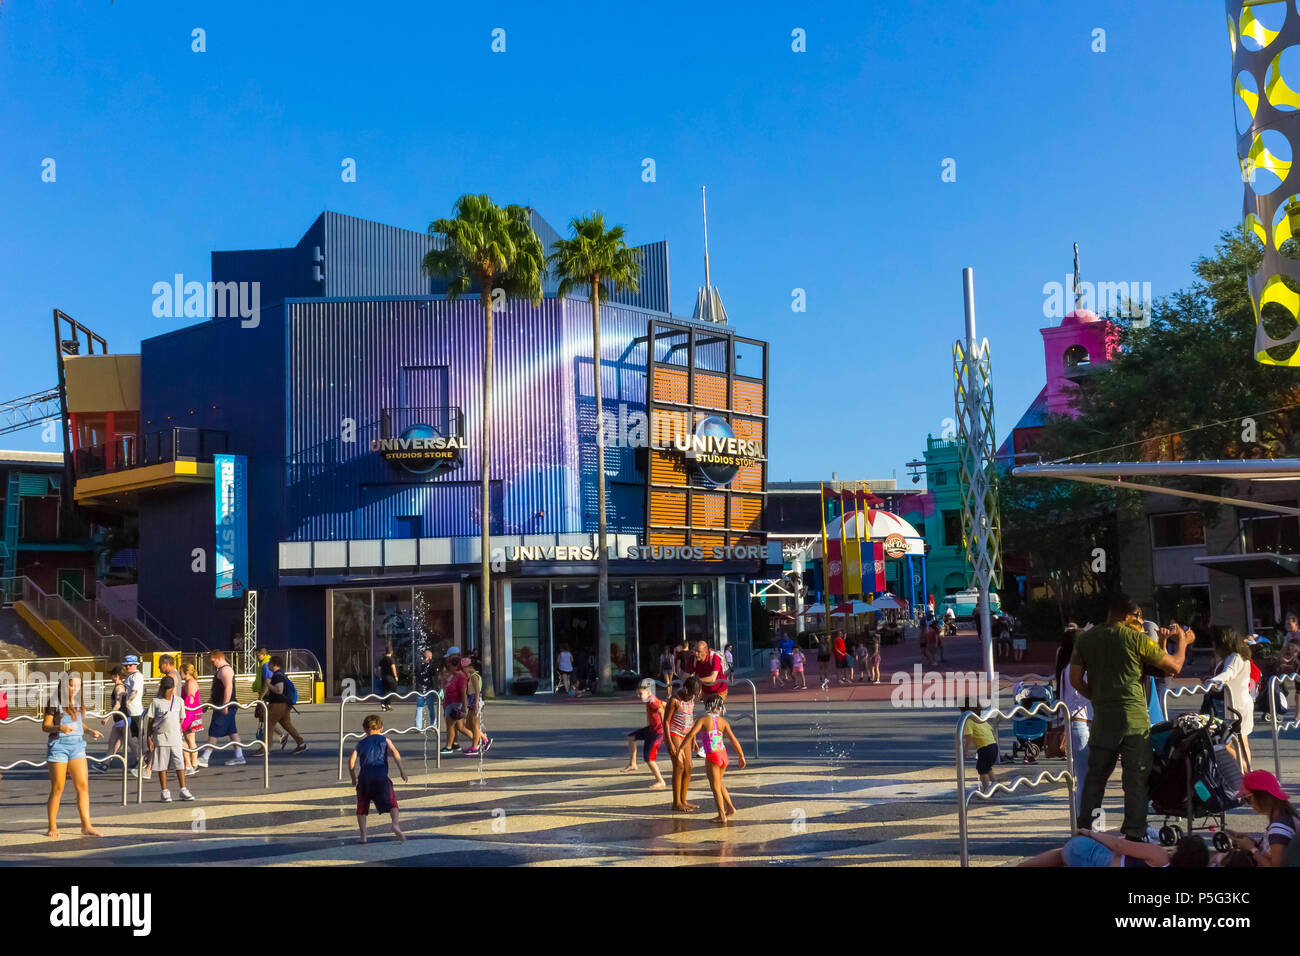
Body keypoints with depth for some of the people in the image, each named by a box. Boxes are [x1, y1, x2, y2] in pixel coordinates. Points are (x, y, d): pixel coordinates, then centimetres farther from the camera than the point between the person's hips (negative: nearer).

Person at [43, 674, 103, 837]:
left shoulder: (79, 702, 11)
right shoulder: (55, 703, -6)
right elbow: (45, 726, -7)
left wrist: (90, 731, 2)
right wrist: (60, 728, -26)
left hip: (77, 746, 5)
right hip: (58, 745, -5)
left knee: (83, 786, -2)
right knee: (57, 789, 1)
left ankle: (86, 826, -2)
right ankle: (52, 828, 13)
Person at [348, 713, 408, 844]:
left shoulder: (361, 743, 22)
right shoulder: (385, 740, 17)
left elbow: (351, 760, 10)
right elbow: (395, 753, 0)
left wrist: (354, 778, 20)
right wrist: (402, 770, -3)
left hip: (364, 777, 2)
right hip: (381, 776, -2)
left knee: (362, 807, 14)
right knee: (391, 802, -2)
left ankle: (363, 835, 9)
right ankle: (395, 824, -27)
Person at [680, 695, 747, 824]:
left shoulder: (703, 720, -7)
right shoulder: (723, 721, 3)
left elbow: (691, 734, -18)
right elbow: (733, 739, 1)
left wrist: (680, 748, -12)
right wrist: (741, 756, 7)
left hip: (712, 757, -5)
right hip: (723, 755, 5)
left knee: (715, 787, 6)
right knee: (718, 783, 25)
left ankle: (722, 816, 8)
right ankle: (730, 808, 26)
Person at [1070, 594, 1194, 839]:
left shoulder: (1085, 639, 5)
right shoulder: (1136, 638, -5)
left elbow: (1075, 679, 6)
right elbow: (1174, 666, 2)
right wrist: (1183, 642, 19)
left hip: (1102, 718, 3)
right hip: (1135, 718, -3)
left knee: (1095, 776, 13)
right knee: (1136, 779, 4)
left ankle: (1084, 831, 14)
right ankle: (1134, 835, 3)